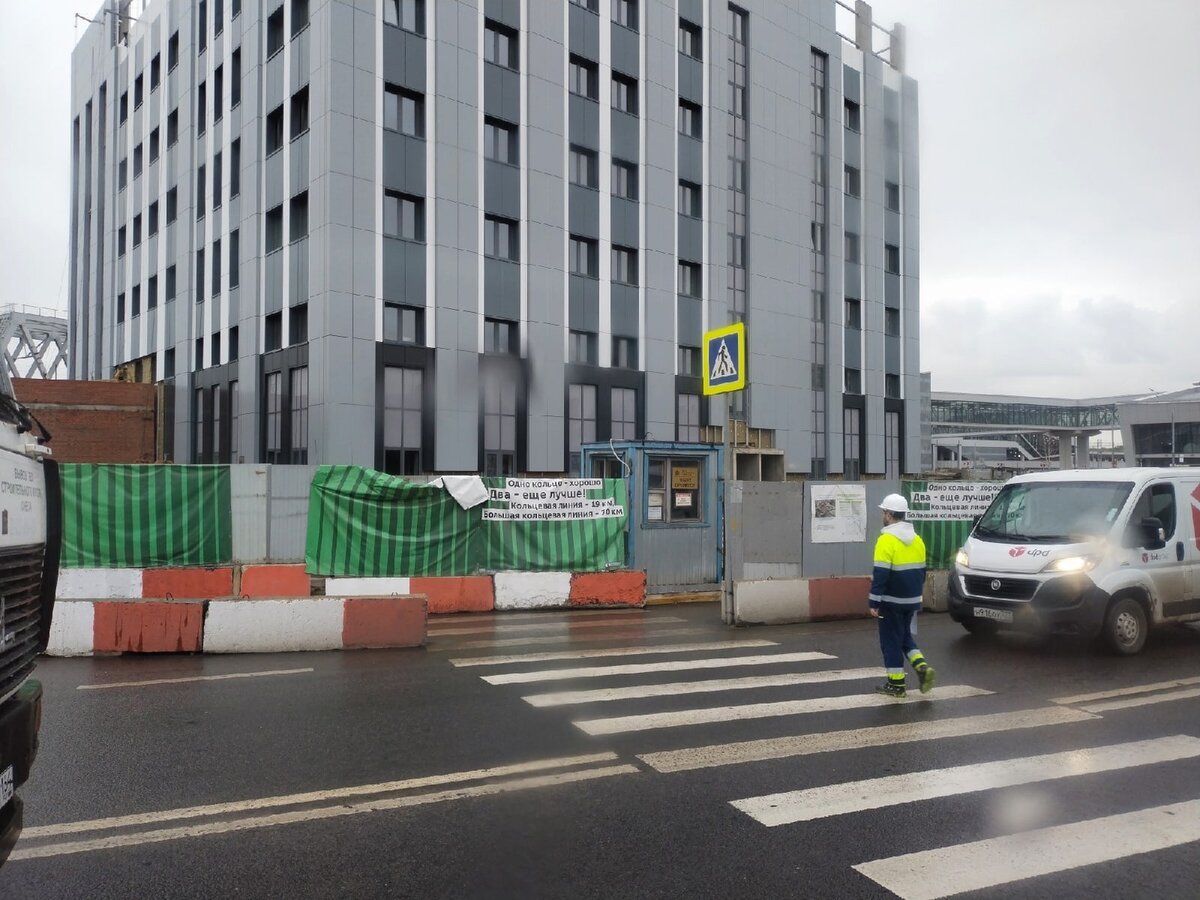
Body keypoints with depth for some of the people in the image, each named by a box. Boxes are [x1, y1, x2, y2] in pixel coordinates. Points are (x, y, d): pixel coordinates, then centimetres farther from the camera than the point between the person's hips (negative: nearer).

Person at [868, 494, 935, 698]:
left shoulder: (886, 540, -16)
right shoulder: (917, 539, 8)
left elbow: (880, 575, -20)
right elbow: (921, 572, 15)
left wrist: (874, 602, -16)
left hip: (892, 601, -7)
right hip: (912, 600, 7)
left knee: (891, 640, 3)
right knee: (905, 636, 21)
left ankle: (896, 684, 8)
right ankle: (923, 667, 2)